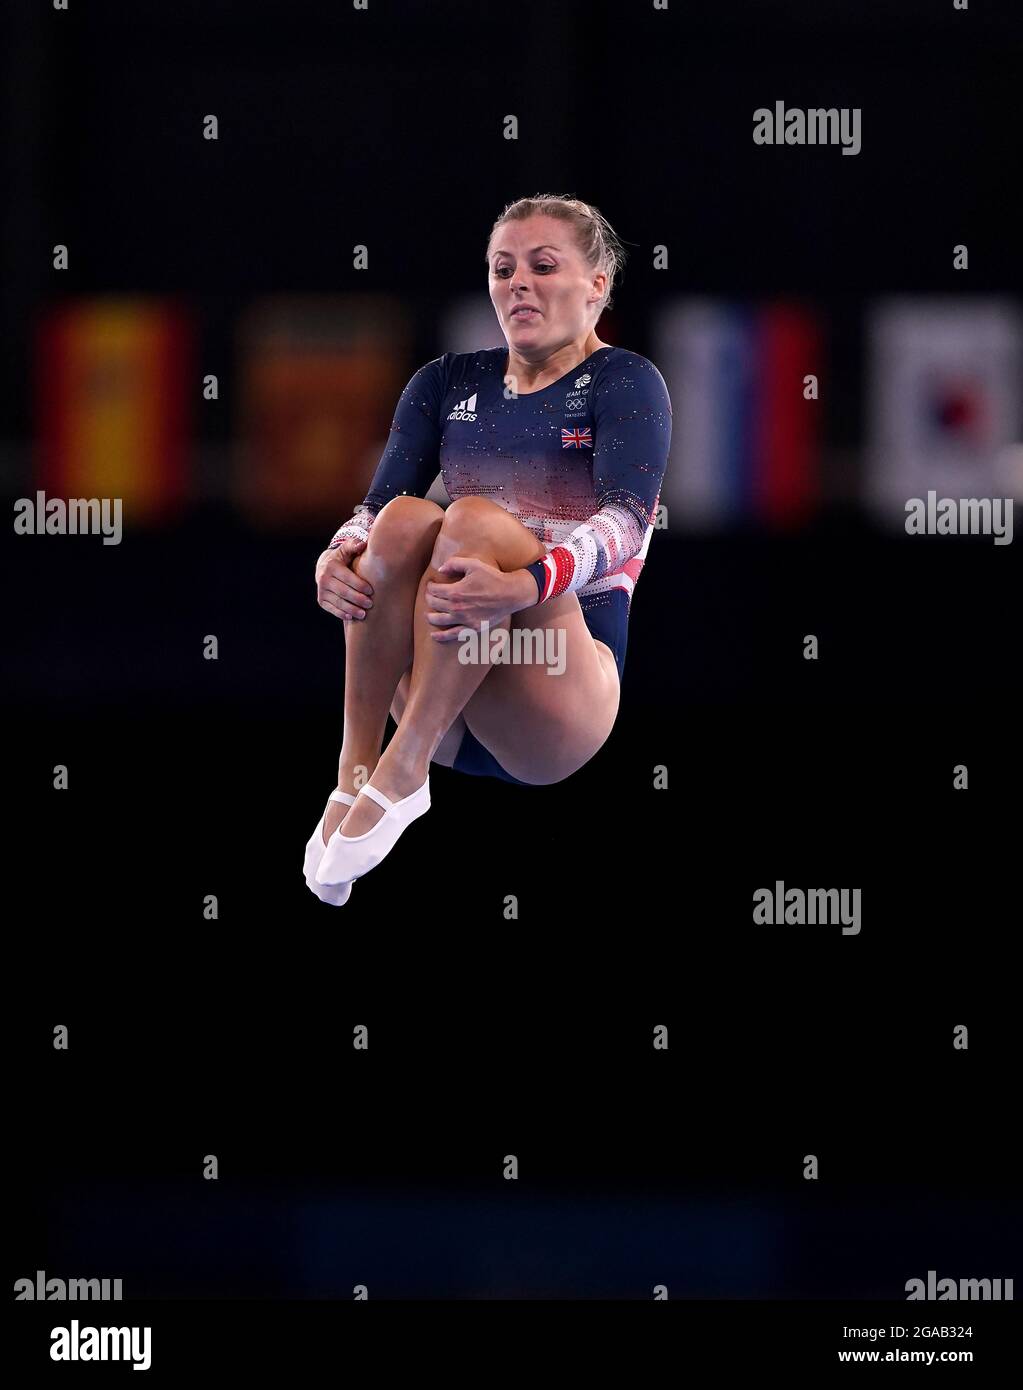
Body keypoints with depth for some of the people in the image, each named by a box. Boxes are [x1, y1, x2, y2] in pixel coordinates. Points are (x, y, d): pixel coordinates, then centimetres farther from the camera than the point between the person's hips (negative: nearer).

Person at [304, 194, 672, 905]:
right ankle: (354, 773, -31)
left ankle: (401, 772, -34)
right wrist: (339, 553, -22)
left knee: (476, 520, -30)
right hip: (445, 718, 4)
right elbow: (381, 499, 4)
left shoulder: (625, 381, 1)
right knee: (405, 519, -25)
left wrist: (526, 584, -38)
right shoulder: (447, 383, 16)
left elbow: (626, 522, -17)